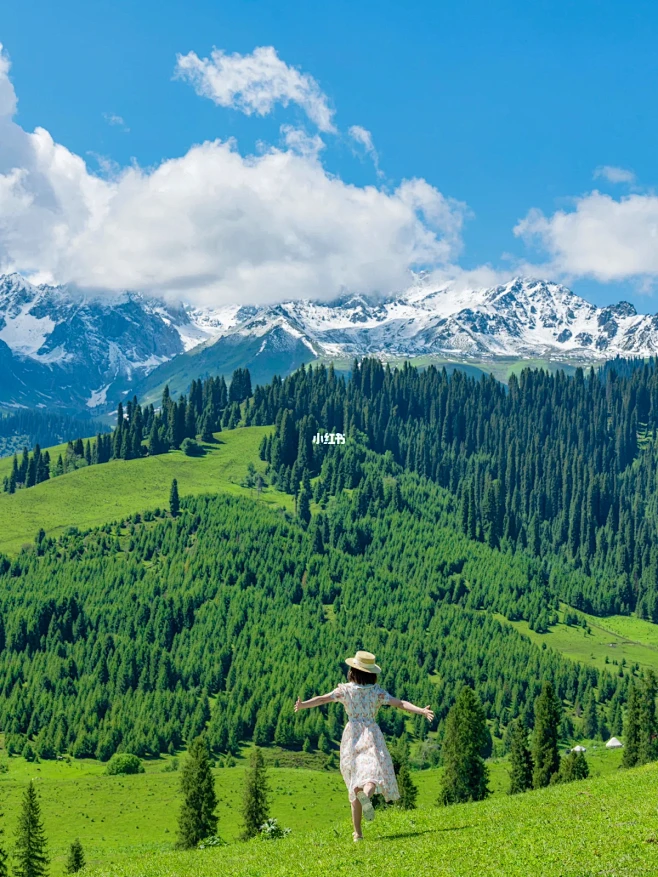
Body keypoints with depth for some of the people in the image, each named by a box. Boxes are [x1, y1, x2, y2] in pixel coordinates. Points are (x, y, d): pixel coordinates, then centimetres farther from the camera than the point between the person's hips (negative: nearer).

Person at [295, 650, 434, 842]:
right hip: (372, 734, -2)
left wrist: (303, 705, -19)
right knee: (374, 773, -15)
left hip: (352, 737, 2)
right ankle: (366, 795, -53)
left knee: (355, 784, 9)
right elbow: (400, 704, -6)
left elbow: (323, 699, -11)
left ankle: (357, 833, 9)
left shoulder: (345, 690, 2)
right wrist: (422, 711, -6)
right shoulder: (377, 691, 3)